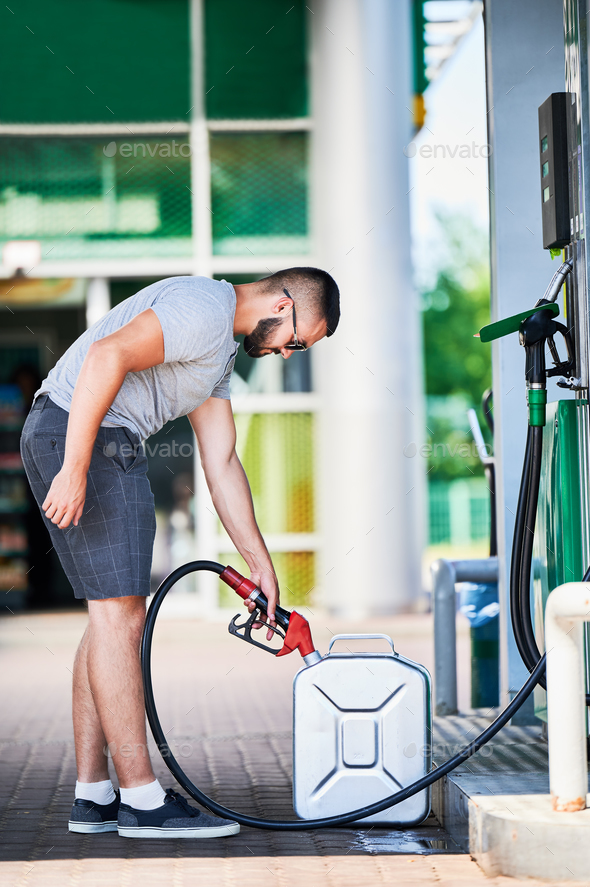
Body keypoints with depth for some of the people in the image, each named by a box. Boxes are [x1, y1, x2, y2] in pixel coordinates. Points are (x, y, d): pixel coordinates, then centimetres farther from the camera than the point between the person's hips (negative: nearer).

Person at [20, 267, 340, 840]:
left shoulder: (222, 347, 21)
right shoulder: (205, 309, -12)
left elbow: (221, 464, 21)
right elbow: (108, 355, -26)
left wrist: (261, 565, 19)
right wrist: (76, 468, -29)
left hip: (104, 446, 11)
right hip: (79, 434, -11)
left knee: (114, 616, 11)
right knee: (119, 614, -10)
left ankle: (93, 797, 13)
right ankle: (142, 801, -7)